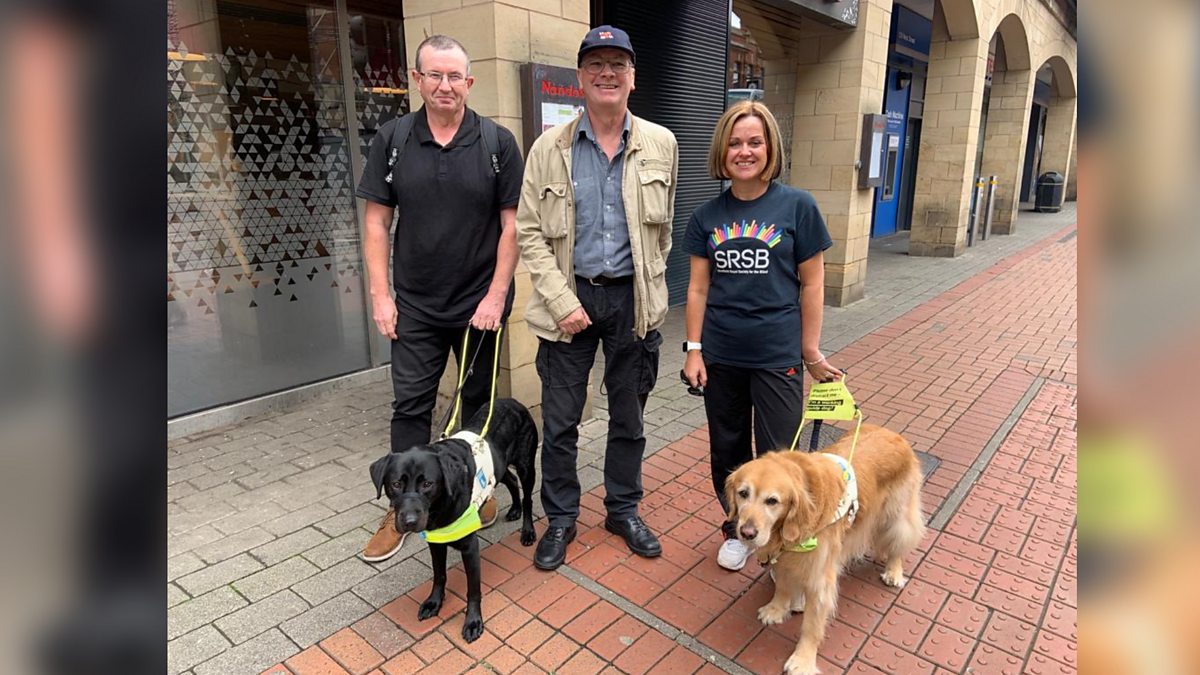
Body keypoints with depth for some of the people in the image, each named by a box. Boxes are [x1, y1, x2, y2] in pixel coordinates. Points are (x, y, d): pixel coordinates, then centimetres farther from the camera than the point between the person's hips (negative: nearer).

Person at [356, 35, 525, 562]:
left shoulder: (497, 142, -3)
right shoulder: (392, 139, 1)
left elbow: (512, 224, -5)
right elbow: (377, 221, 2)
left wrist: (496, 295, -10)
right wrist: (380, 295, -3)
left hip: (479, 303, -1)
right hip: (415, 306, 1)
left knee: (478, 401, 13)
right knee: (410, 405, 7)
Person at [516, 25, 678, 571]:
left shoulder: (660, 145, 2)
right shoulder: (549, 148, -3)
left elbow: (663, 227, 12)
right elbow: (528, 232, -4)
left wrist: (648, 288, 12)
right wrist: (562, 302, -11)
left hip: (634, 299, 2)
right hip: (570, 298, -1)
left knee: (628, 417, 14)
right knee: (559, 420, 7)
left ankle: (624, 510, 34)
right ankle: (560, 519, 28)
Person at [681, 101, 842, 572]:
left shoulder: (798, 207, -6)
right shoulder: (708, 215, 2)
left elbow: (811, 284, -2)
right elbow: (698, 287, 5)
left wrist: (811, 352, -1)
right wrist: (693, 349, 2)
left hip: (777, 356, -3)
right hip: (721, 356, 3)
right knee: (727, 452, 15)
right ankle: (738, 530, 37)